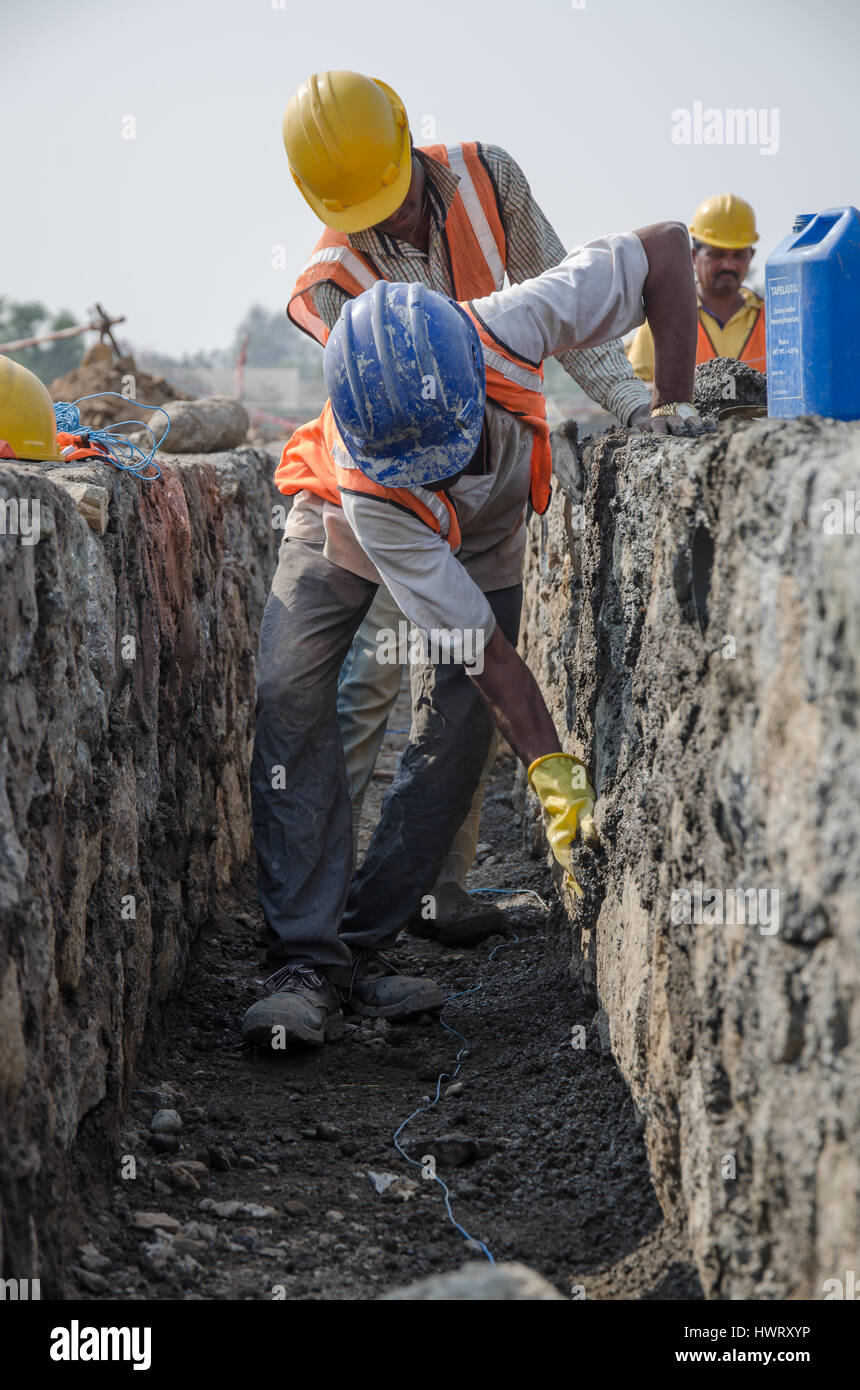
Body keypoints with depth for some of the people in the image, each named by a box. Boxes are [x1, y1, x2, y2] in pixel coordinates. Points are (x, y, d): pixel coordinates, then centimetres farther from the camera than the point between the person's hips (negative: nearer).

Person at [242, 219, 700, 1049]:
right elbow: (480, 645, -38)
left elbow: (666, 249, -31)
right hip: (342, 526, -3)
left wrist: (673, 408, -34)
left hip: (481, 537, 3)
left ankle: (362, 946, -5)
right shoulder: (367, 492, -43)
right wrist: (553, 770, -40)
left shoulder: (506, 330, -41)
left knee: (456, 729, -14)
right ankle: (305, 964, -24)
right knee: (289, 696, -24)